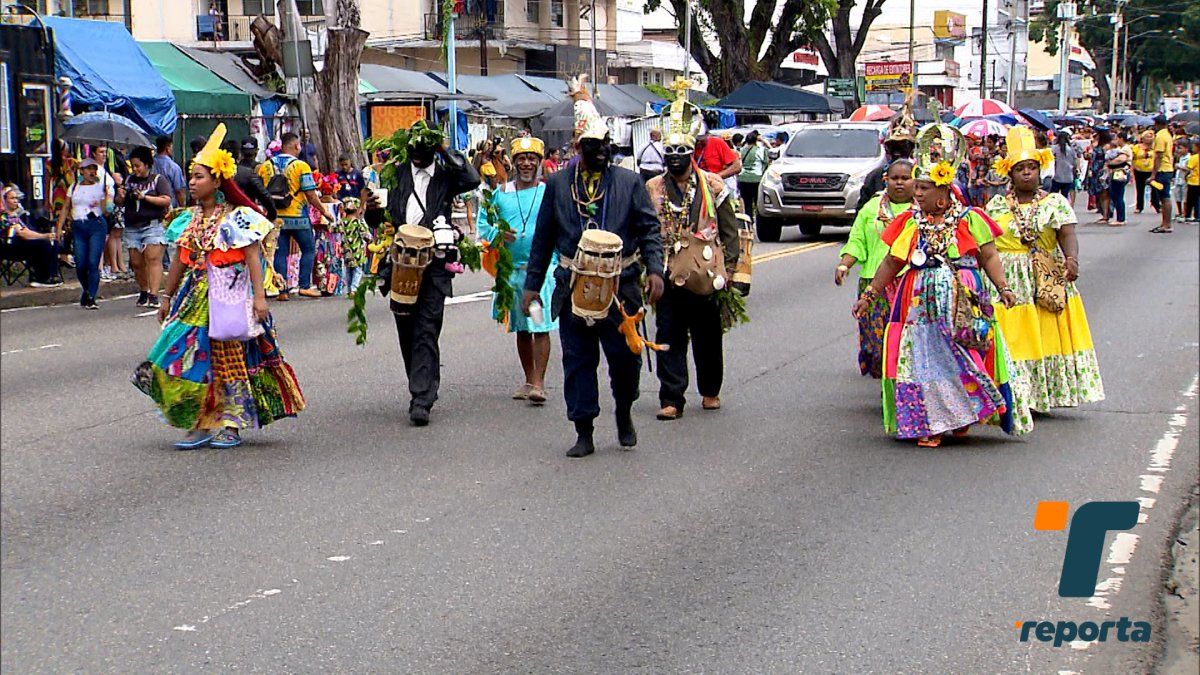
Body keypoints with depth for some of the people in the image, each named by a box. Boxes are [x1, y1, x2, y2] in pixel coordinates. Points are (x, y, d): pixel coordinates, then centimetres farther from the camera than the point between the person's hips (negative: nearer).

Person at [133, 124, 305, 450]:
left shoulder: (238, 217, -6)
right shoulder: (189, 219, 12)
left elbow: (253, 257, -11)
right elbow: (179, 261, 18)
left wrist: (259, 296, -18)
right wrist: (168, 297, 20)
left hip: (230, 297, -6)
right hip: (196, 297, 6)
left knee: (229, 359, -1)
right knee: (191, 358, 0)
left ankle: (232, 425, 7)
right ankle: (200, 425, 7)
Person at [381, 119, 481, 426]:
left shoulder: (445, 175, 6)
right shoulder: (397, 174, 11)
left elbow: (472, 180, -14)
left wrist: (446, 153, -8)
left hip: (435, 265, -3)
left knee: (426, 331, -8)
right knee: (406, 330, 10)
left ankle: (421, 401, -12)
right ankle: (421, 389, 26)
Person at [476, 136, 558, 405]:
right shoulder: (500, 193, 8)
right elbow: (482, 221, 14)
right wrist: (497, 234, -7)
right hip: (512, 269, 4)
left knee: (541, 326, -11)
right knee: (521, 328, 12)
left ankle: (539, 383, -12)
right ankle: (529, 380, 23)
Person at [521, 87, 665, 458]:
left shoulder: (629, 182, 4)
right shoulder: (558, 184, 7)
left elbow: (649, 229, 3)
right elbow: (543, 237, 11)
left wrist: (655, 270, -12)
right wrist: (533, 284, 8)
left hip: (620, 285, -1)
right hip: (574, 287, 1)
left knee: (625, 357, 3)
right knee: (578, 361, 3)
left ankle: (624, 414, 30)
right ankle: (584, 433, 11)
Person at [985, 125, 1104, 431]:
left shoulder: (1055, 203, 5)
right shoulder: (996, 206, 7)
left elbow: (1067, 234, -10)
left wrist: (1071, 258, -29)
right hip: (1009, 283, -1)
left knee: (1048, 337, 1)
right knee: (1014, 342, -4)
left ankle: (1044, 396, 9)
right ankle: (1016, 399, -2)